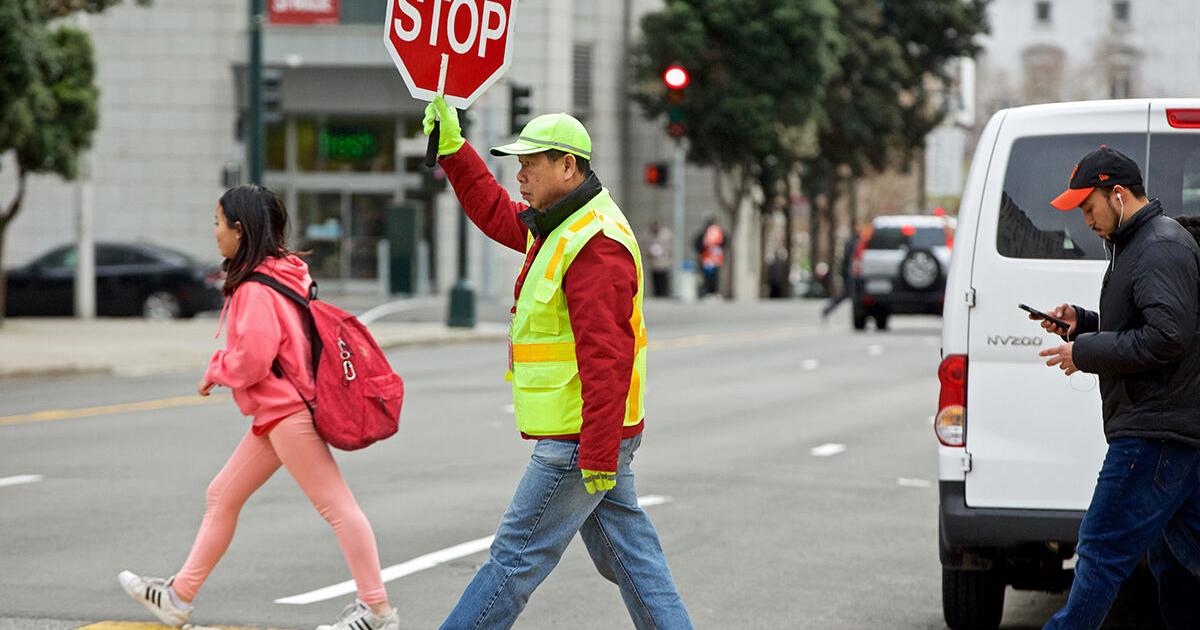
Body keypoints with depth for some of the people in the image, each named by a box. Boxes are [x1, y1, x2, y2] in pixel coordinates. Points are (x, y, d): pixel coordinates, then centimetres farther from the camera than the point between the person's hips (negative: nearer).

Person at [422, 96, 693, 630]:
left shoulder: (595, 244, -20)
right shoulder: (559, 225, 13)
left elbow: (606, 359, -26)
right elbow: (496, 214, 30)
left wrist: (599, 457, -28)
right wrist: (452, 148, 19)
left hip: (577, 441, -10)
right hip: (590, 439, 10)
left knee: (516, 556, -2)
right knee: (628, 555, 10)